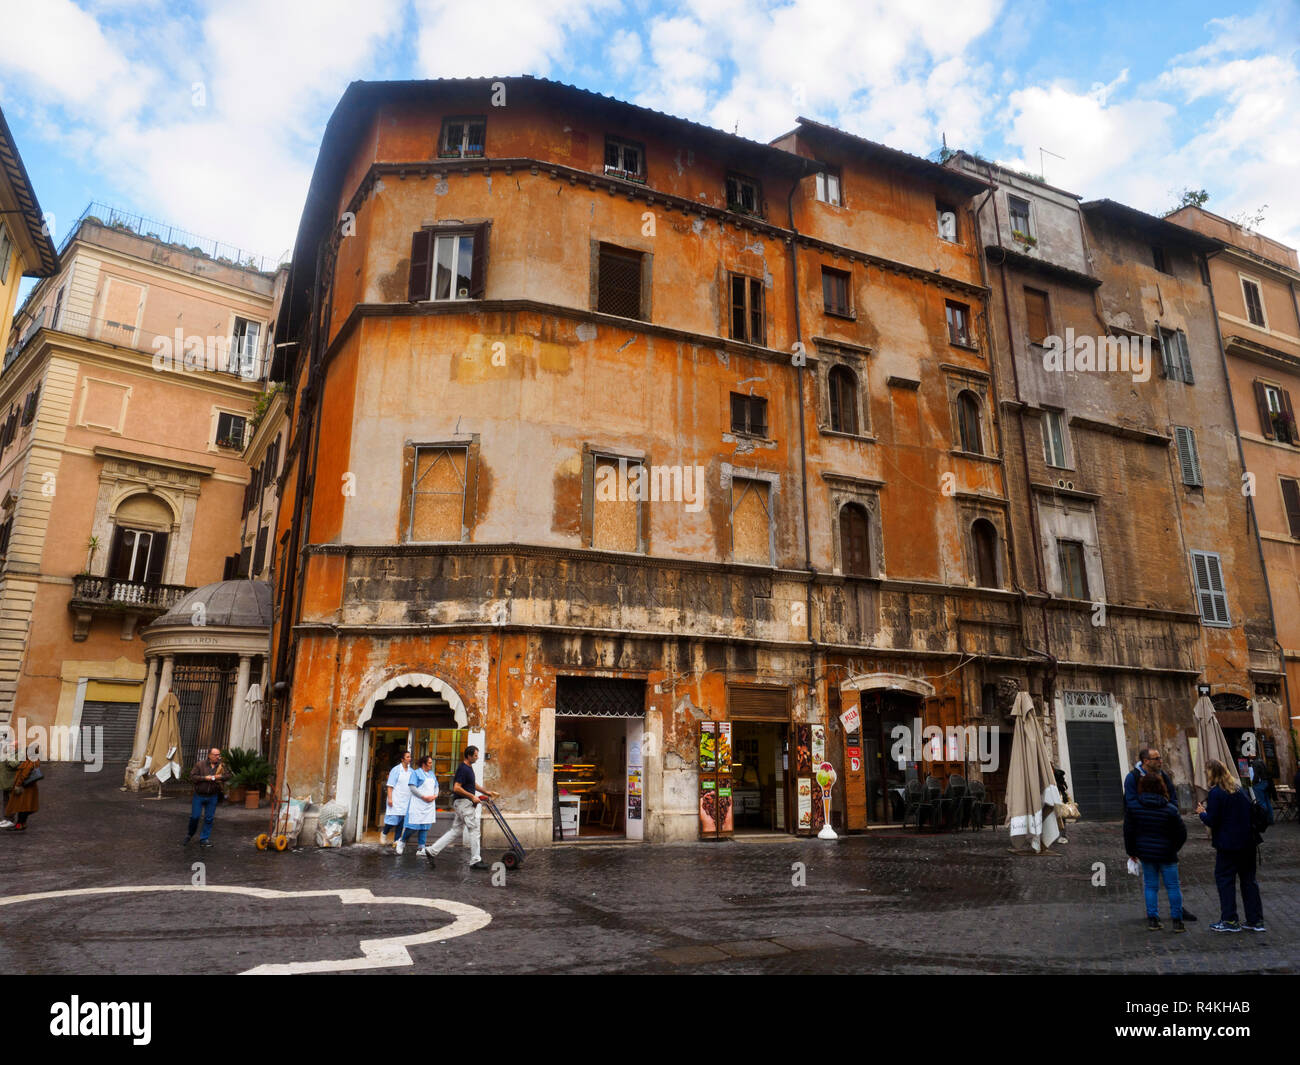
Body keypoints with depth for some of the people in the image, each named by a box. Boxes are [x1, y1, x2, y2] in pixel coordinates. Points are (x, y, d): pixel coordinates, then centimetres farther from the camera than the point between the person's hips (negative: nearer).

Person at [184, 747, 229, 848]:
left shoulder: (221, 765, 4)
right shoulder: (200, 764, -5)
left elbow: (228, 775, 1)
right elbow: (192, 777, -10)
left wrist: (219, 777, -17)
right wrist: (205, 778, -18)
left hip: (212, 797, 2)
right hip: (199, 795, -2)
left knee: (209, 818, 4)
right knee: (195, 816, 1)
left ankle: (204, 839, 15)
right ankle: (189, 835, 28)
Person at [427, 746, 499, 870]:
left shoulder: (469, 767, 14)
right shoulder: (463, 769, -17)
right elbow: (456, 788, -24)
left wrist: (486, 792, 21)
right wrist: (472, 797, -19)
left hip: (465, 803, 10)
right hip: (464, 802, -10)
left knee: (455, 830, 12)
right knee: (474, 830, -3)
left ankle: (432, 851, 13)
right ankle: (475, 861, 3)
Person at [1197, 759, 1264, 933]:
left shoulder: (1215, 793, -14)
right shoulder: (1240, 790, 7)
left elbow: (1212, 821, -15)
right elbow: (1249, 813, 15)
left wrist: (1202, 813, 4)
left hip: (1228, 844, -7)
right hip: (1247, 842, 7)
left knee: (1225, 879, 3)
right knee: (1248, 879, 13)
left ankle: (1229, 921, 4)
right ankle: (1256, 920, 17)